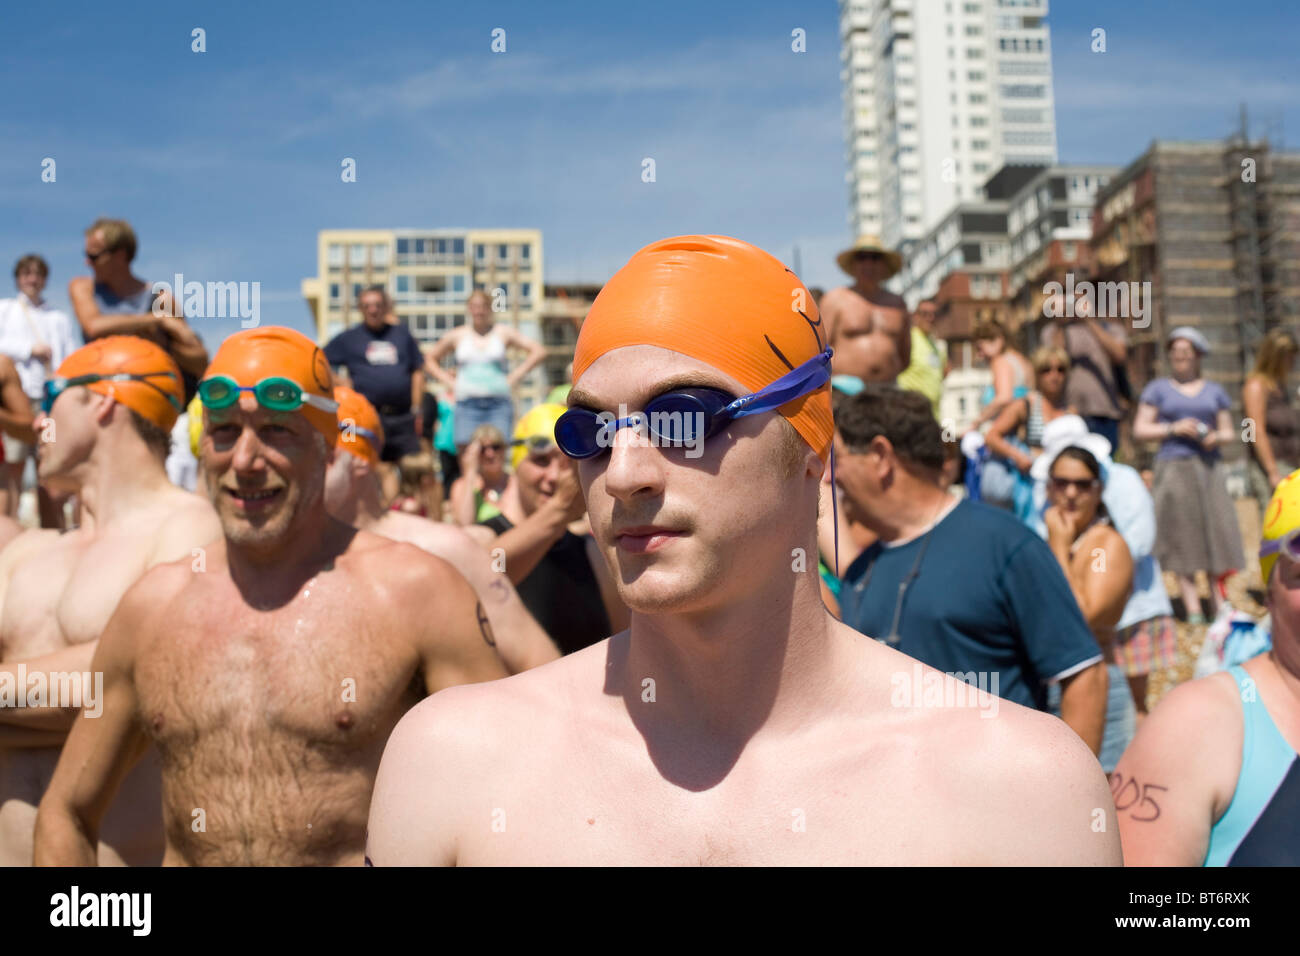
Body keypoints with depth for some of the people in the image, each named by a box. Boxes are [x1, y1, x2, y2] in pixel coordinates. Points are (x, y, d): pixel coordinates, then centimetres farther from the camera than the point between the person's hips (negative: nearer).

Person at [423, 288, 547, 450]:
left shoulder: (504, 333, 9)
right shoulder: (457, 336, 13)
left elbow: (539, 351, 4)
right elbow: (430, 359, 23)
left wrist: (515, 377, -1)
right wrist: (448, 380, 8)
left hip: (498, 402, -1)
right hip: (467, 404, 1)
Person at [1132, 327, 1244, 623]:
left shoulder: (1214, 391, 18)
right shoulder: (1157, 389, 10)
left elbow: (1229, 432, 17)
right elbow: (1139, 430, 3)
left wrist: (1217, 437, -6)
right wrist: (1174, 428, -10)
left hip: (1209, 467, 2)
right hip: (1173, 466, -2)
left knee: (1217, 527, -6)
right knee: (1181, 531, -7)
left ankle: (1219, 603, -1)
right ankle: (1192, 607, -6)